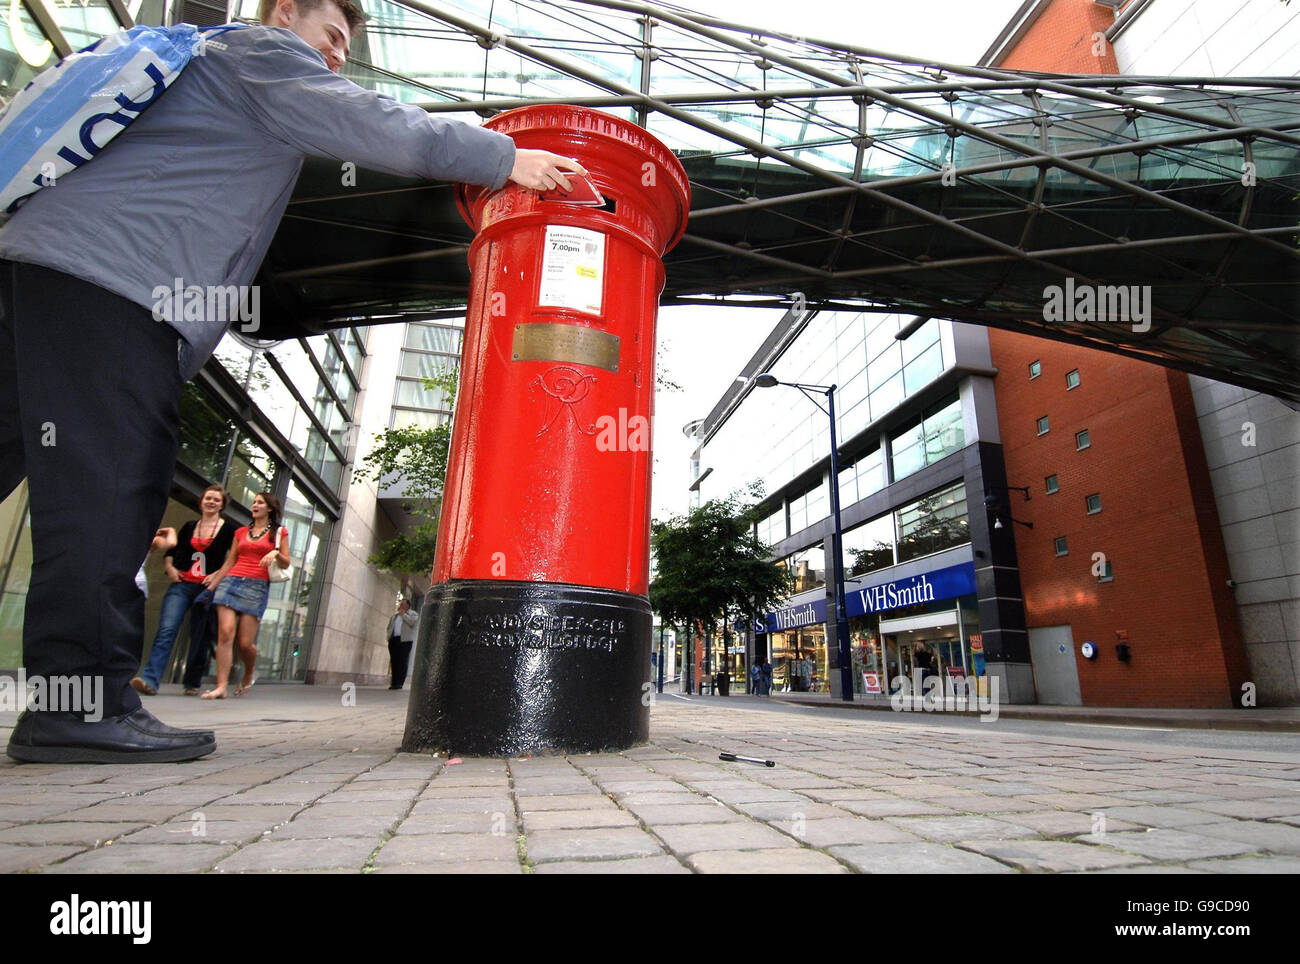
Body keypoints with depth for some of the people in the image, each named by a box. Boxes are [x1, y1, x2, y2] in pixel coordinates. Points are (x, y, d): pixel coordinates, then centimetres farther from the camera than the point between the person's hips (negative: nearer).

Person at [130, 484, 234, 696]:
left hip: (208, 589, -2)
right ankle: (149, 679, -19)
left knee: (199, 635, 3)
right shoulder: (189, 527, 14)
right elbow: (170, 551, 20)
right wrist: (169, 567, 2)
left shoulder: (228, 530, 3)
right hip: (182, 585, 2)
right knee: (166, 630, -12)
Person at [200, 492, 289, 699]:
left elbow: (286, 564, 8)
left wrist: (276, 553, -12)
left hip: (257, 587, -3)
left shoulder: (279, 532, 11)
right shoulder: (241, 532, 20)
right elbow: (229, 563, 19)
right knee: (225, 633, -12)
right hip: (231, 582, 3)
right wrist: (213, 583, 9)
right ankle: (221, 686, -10)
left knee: (245, 642, -6)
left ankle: (250, 673, 23)